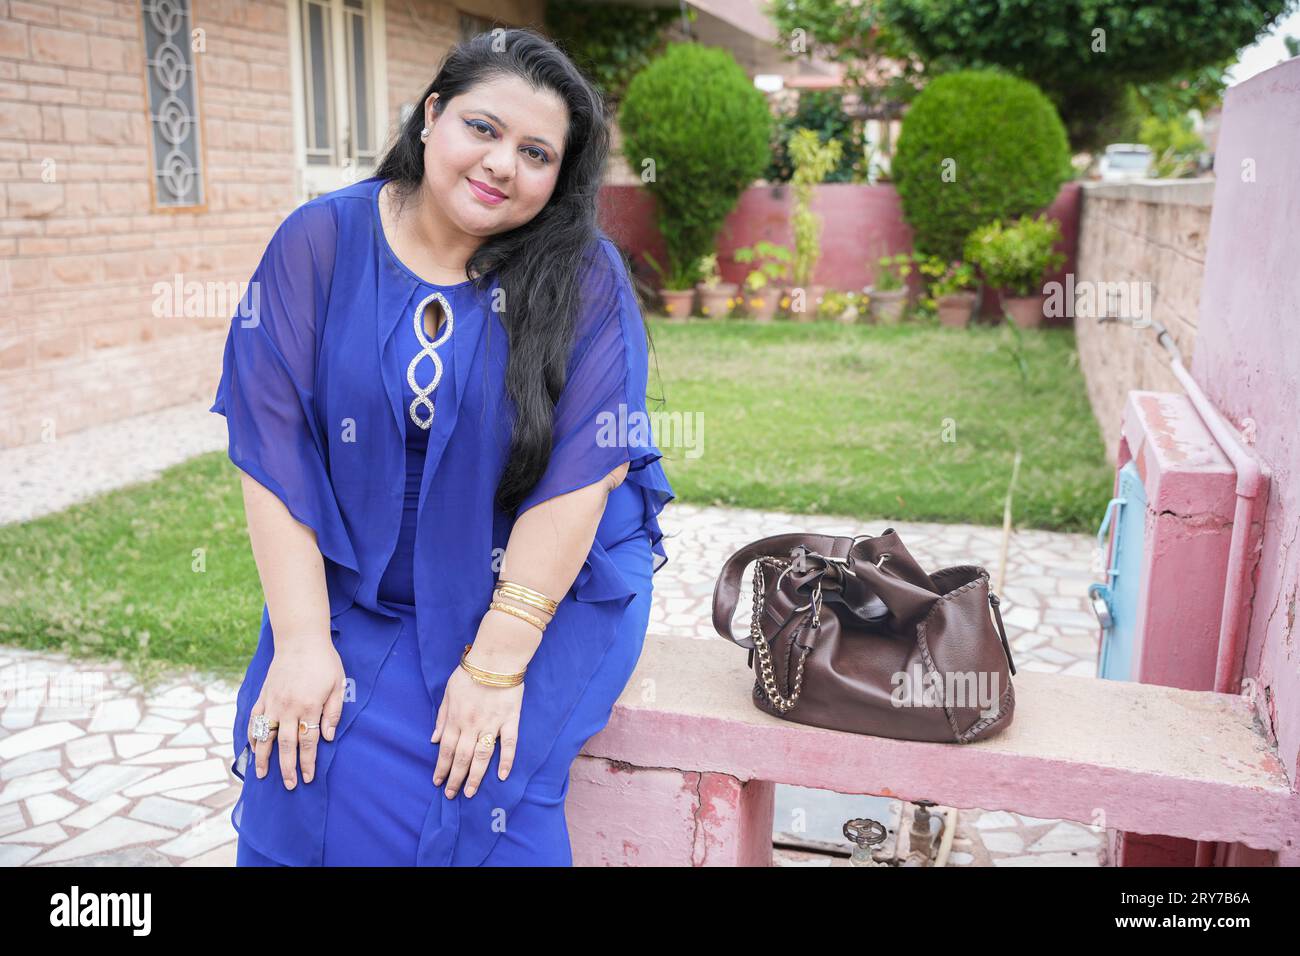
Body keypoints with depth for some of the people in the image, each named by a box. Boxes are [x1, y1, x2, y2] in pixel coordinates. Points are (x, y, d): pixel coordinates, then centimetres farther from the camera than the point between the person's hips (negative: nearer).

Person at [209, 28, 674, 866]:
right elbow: (273, 448, -7)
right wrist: (301, 639, -12)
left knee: (477, 780, -21)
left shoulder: (584, 276, -10)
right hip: (359, 589, 2)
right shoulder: (319, 244, -4)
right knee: (308, 767, -16)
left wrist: (497, 661, -20)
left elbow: (583, 466, -16)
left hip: (553, 586, -2)